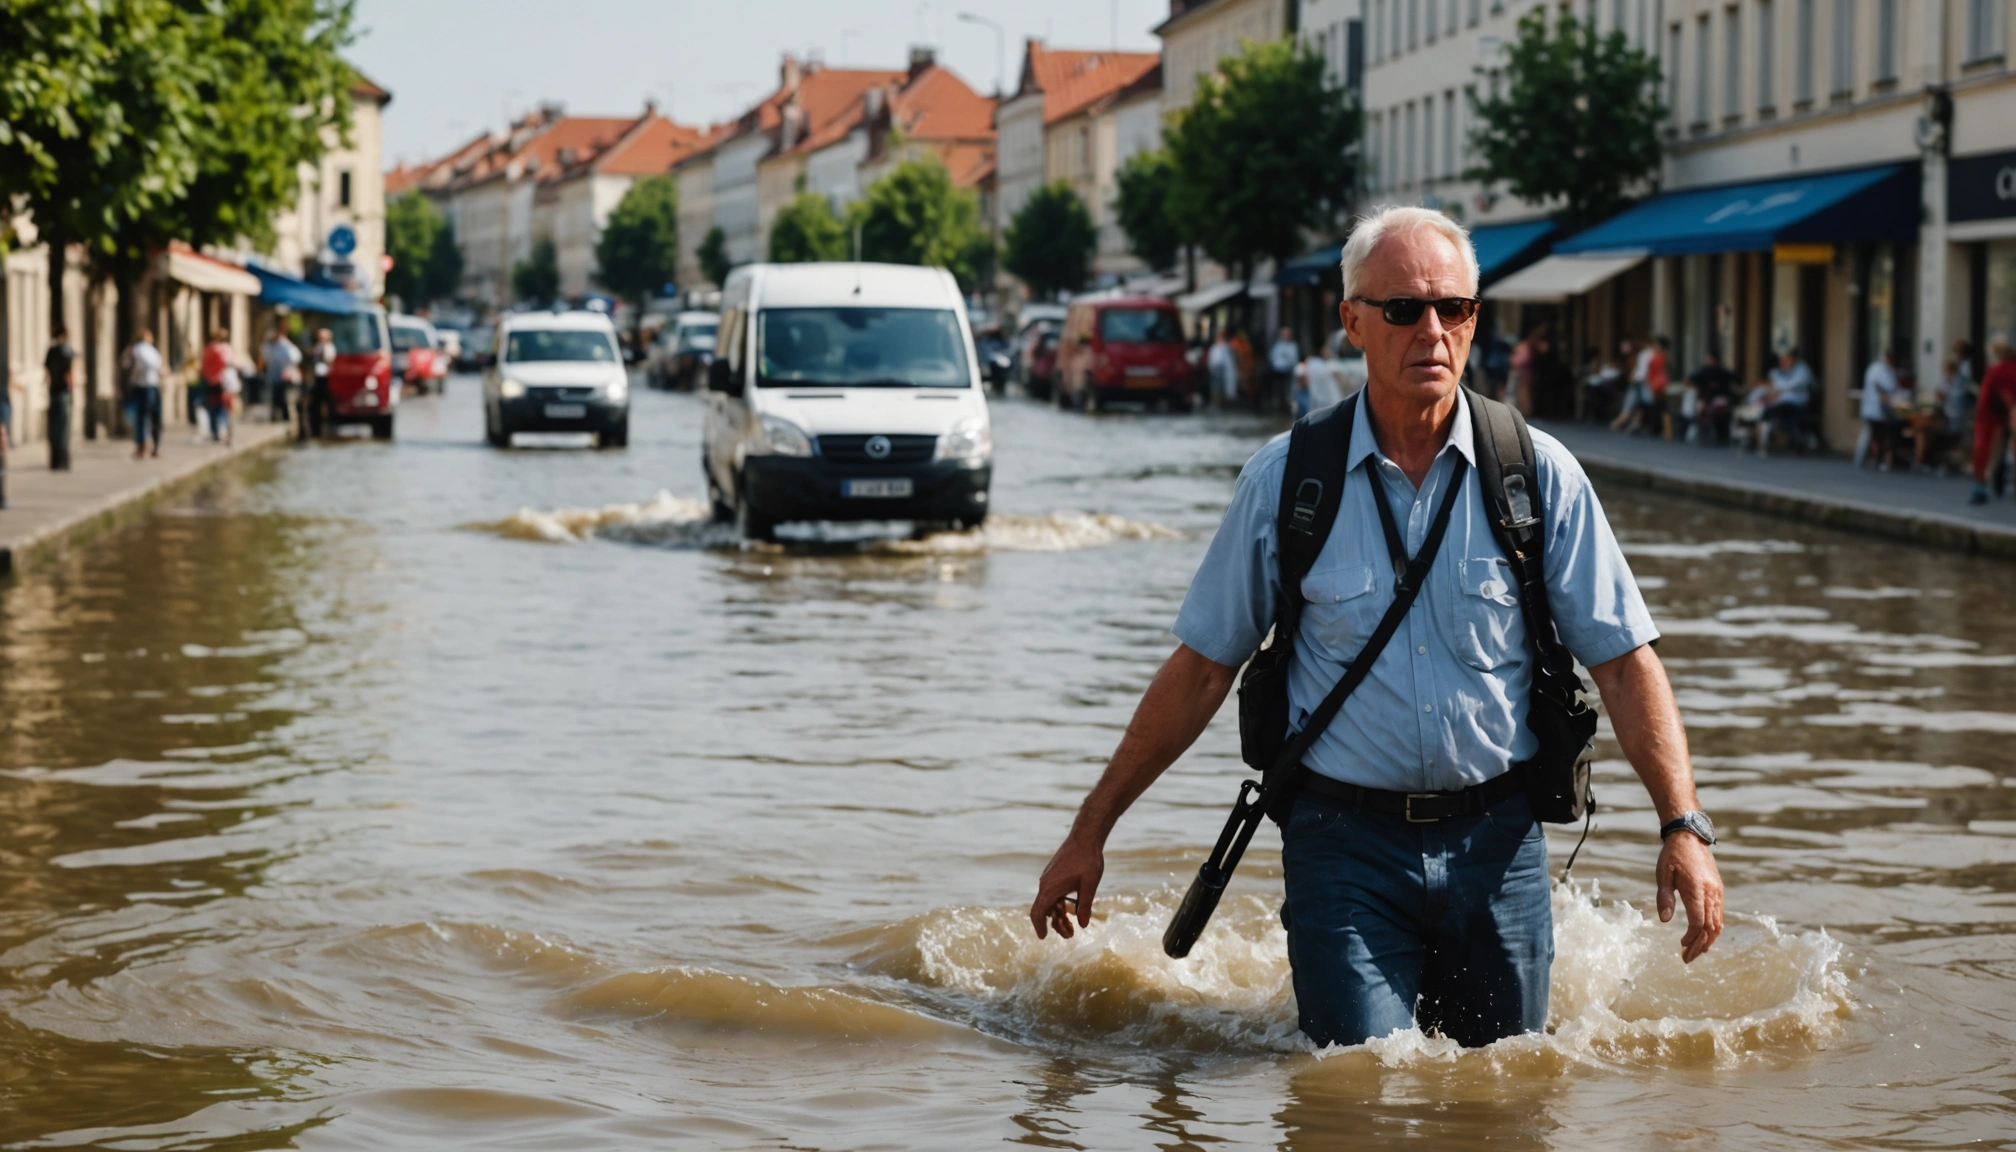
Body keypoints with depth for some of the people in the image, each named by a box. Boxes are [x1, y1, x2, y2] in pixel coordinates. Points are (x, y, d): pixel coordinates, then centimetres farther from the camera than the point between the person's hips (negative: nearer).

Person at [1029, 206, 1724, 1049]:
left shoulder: (1539, 474, -1)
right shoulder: (1284, 481, -2)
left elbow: (1624, 661, 0)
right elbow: (1201, 669, 4)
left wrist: (1683, 825, -11)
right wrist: (1090, 830, 5)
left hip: (1496, 842, 1)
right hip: (1346, 843, -1)